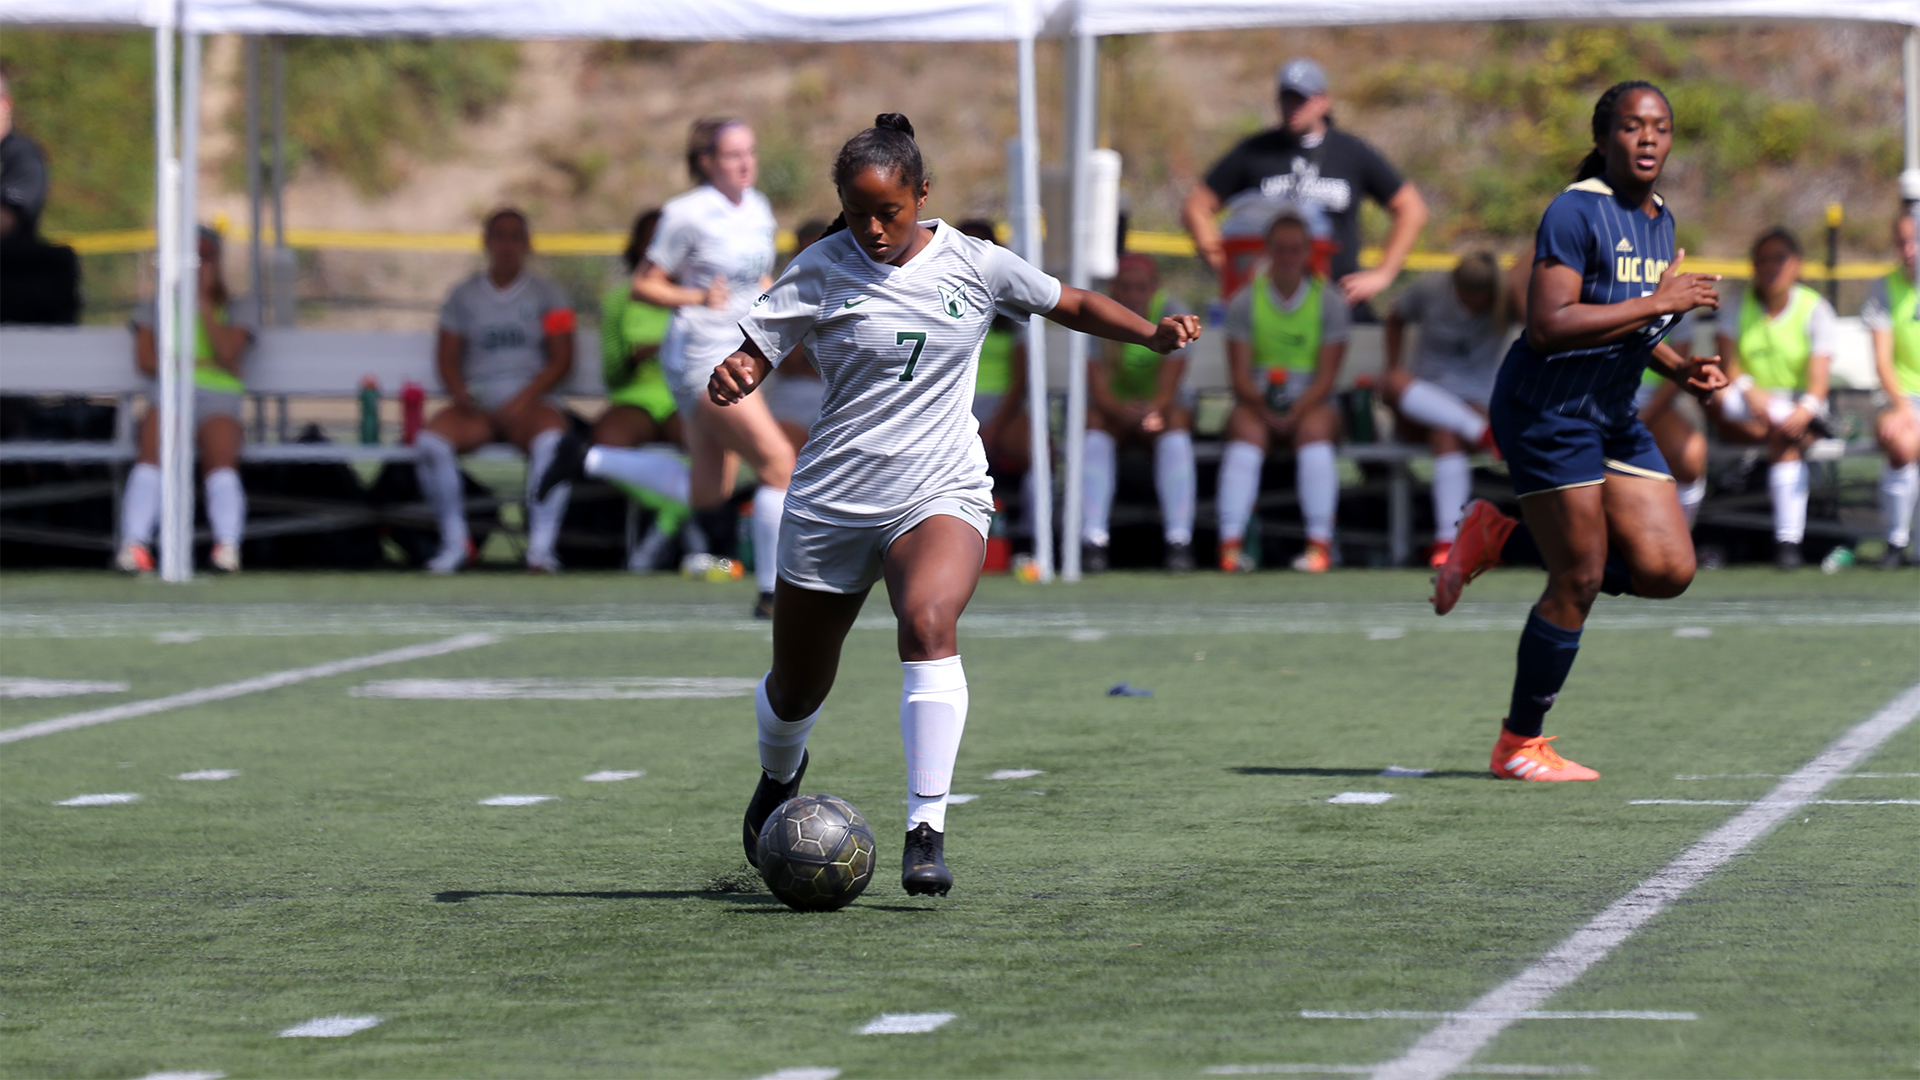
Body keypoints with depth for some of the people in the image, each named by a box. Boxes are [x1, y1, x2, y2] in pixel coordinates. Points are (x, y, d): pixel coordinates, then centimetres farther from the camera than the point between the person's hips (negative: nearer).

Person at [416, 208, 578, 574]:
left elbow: (562, 359, 3)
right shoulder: (464, 295, 16)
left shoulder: (547, 294, 12)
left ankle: (541, 545, -36)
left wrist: (524, 398, -12)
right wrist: (460, 393, -10)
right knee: (431, 440, -30)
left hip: (531, 402, -2)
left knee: (552, 440, -38)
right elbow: (447, 357, 12)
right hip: (478, 403, 2)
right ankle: (455, 541, -18)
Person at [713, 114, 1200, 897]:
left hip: (940, 494, -1)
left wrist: (1154, 333, -4)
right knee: (796, 690, 12)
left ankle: (927, 830, -33)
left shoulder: (975, 266, -1)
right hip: (831, 502, 1)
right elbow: (754, 356, -3)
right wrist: (729, 382, -26)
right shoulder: (821, 272, -4)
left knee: (928, 622, -32)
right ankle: (780, 776, 50)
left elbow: (1073, 307, 12)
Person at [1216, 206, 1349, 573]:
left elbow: (1326, 377, -3)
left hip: (1311, 405, 0)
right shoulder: (1245, 302, 5)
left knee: (1315, 430, -34)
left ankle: (1319, 543, -39)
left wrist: (1295, 414, -19)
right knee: (1248, 433, -33)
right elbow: (1239, 375, -2)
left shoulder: (1329, 302, 4)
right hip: (1257, 405, 0)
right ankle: (1231, 542, -42)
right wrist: (1266, 413, -19)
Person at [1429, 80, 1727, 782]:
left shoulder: (1660, 221, 11)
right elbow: (1547, 326, -26)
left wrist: (1680, 368, 6)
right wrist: (1658, 303, -24)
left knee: (1668, 571, -1)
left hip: (1613, 418, 8)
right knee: (1580, 582, -5)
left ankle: (1500, 538, 15)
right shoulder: (1576, 212, -16)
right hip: (1548, 408, -8)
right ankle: (1520, 746, 11)